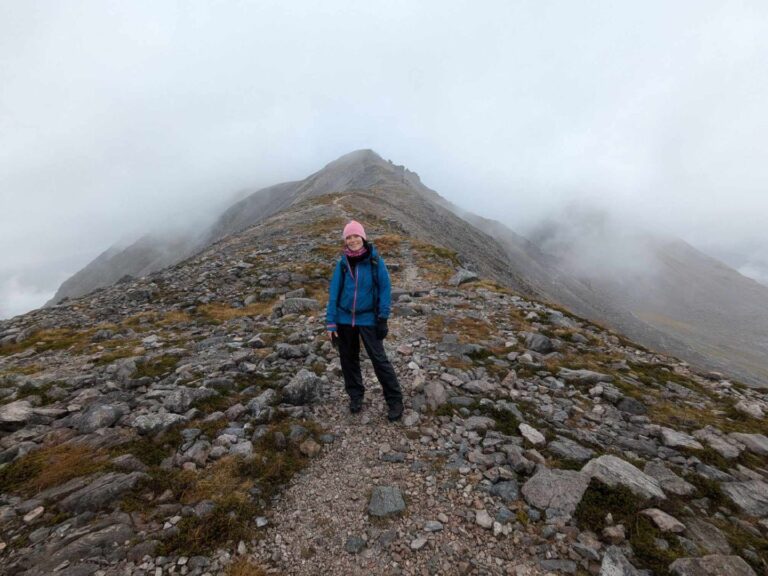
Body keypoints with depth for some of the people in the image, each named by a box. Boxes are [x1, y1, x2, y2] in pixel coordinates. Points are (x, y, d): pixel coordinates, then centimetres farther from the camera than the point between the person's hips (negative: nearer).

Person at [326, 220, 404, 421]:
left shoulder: (375, 261, -6)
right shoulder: (342, 263, 0)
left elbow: (385, 288, -6)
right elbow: (334, 292, 1)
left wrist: (383, 318, -11)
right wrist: (330, 321, -3)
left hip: (368, 319, -3)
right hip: (344, 319, 3)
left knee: (379, 359, -3)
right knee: (348, 359, 13)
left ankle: (395, 401, 10)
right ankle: (355, 396, 32)